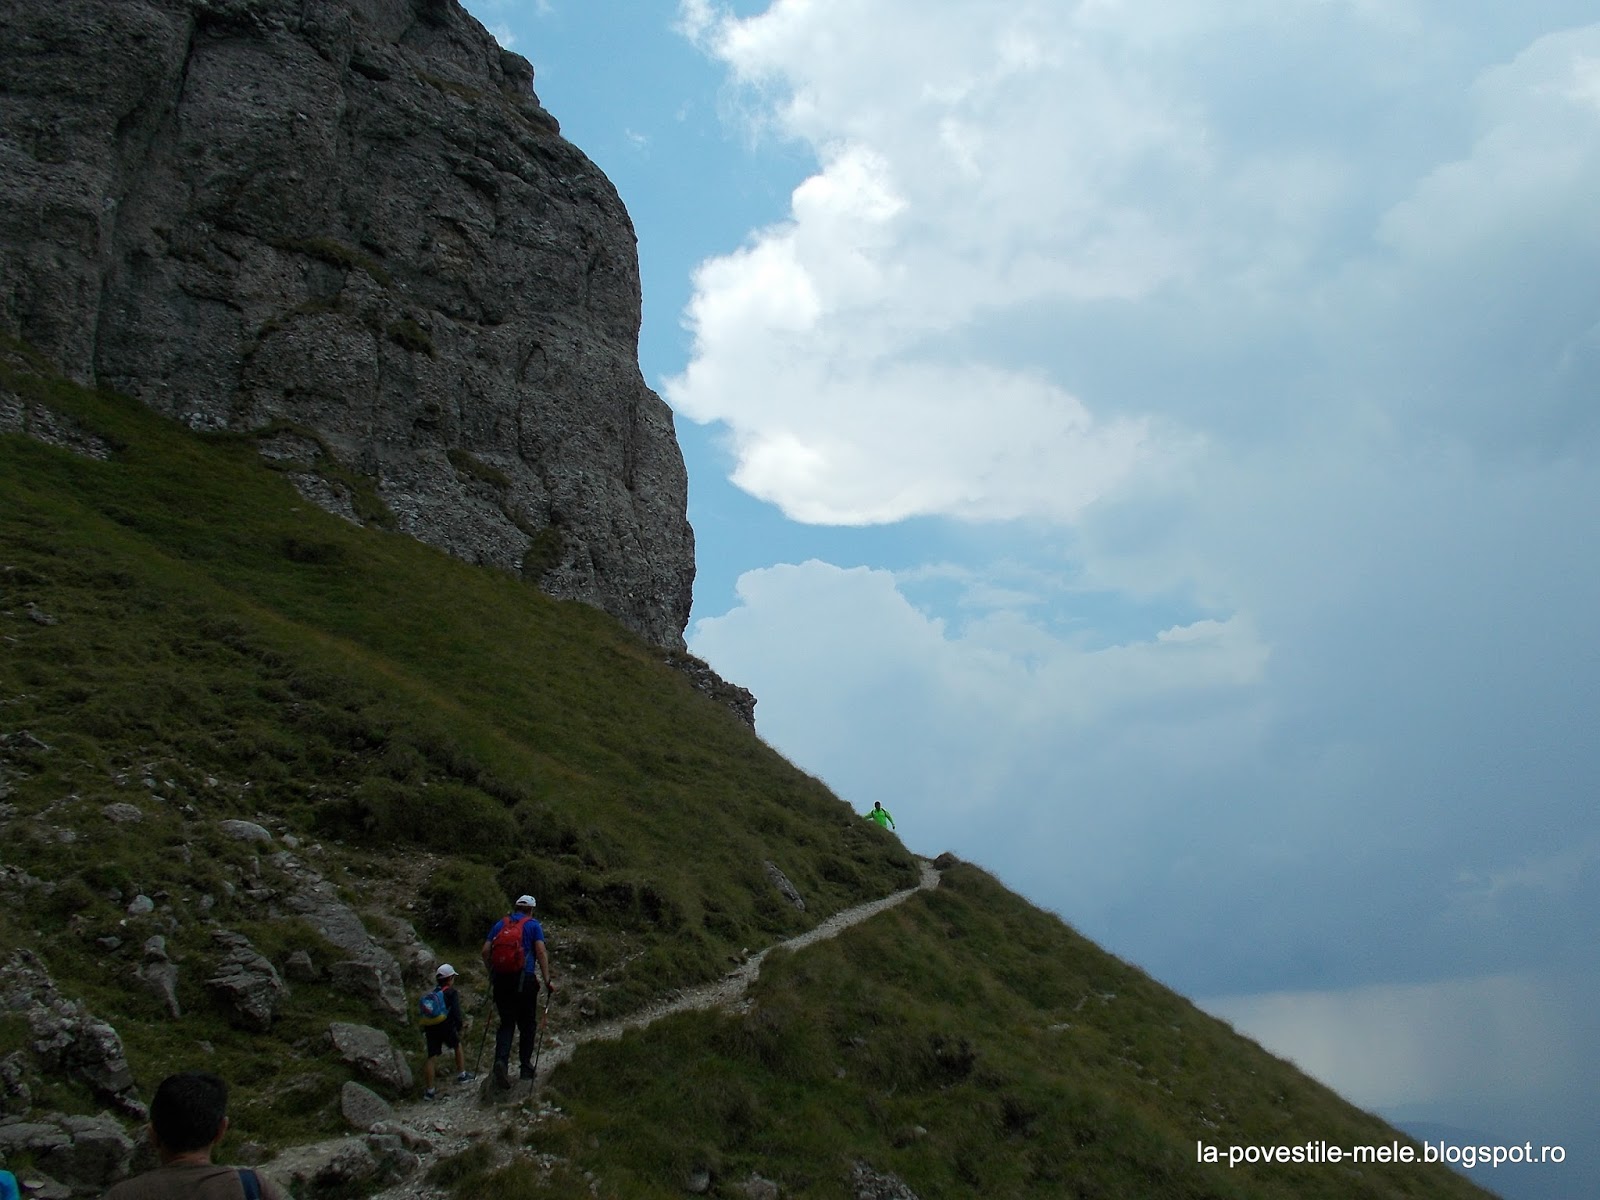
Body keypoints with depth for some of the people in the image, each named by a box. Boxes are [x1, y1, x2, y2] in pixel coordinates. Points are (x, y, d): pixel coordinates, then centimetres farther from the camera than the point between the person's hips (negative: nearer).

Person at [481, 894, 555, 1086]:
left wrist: (491, 974, 20)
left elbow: (485, 951, 7)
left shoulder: (500, 924, 14)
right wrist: (547, 980, -8)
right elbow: (541, 952, -8)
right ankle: (525, 1067, 14)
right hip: (524, 979, -3)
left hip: (501, 979, 3)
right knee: (527, 1025, 11)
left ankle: (501, 1061, -15)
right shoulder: (532, 925, 4)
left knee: (506, 1023, 8)